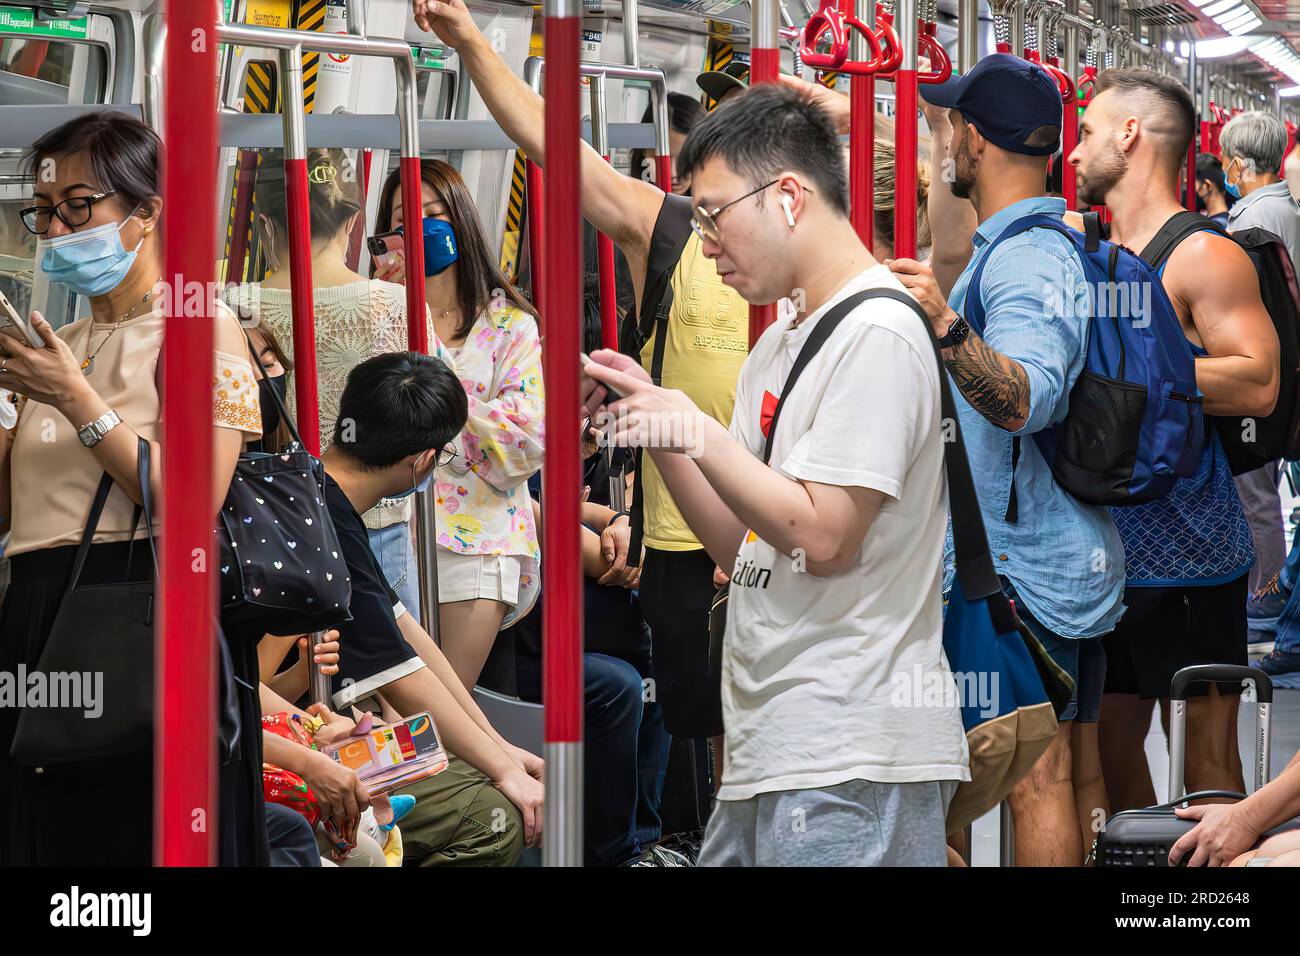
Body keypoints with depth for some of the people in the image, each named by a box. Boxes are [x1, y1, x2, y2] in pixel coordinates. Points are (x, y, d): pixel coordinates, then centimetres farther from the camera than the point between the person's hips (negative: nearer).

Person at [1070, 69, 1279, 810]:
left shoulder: (1203, 256, -11)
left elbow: (1257, 381, -21)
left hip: (1186, 551, -8)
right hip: (1105, 547, 8)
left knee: (1206, 753, -2)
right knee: (1111, 741, 14)